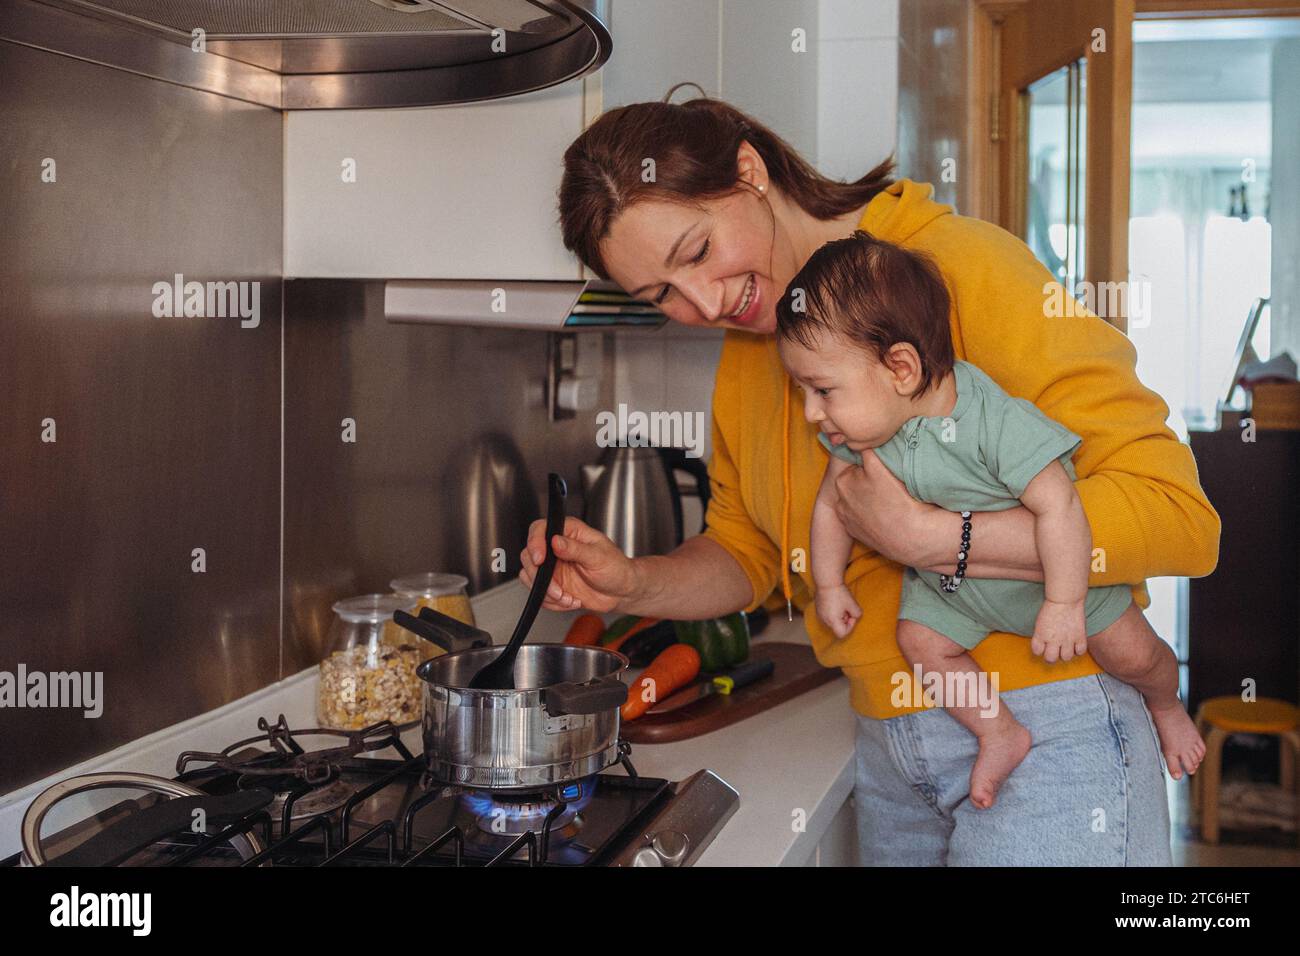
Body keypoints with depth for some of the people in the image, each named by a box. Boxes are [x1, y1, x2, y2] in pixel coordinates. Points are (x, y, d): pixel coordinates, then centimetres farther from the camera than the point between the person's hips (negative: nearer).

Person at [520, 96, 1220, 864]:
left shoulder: (964, 267, -17)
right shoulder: (745, 358, 7)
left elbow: (1180, 517, -21)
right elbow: (743, 554, 18)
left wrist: (920, 537, -25)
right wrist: (635, 584, -3)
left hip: (1047, 734, -6)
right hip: (888, 751, 7)